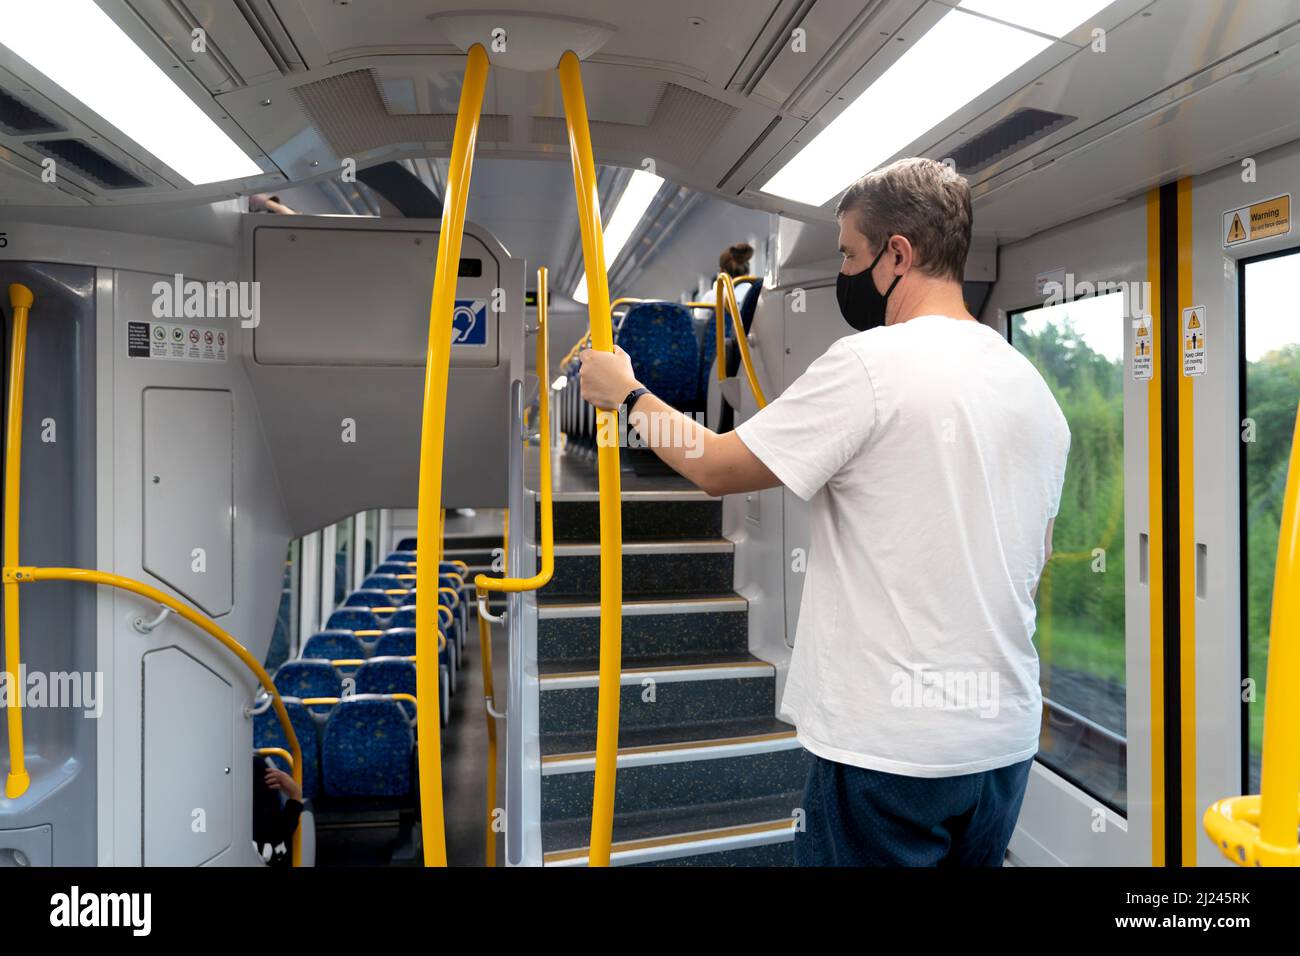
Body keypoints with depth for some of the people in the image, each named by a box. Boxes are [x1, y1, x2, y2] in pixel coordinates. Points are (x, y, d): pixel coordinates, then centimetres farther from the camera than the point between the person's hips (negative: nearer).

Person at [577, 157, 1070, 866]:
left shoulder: (870, 363, -18)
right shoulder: (1034, 386, 7)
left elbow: (717, 467, -12)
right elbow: (1034, 559, 15)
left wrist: (626, 393, 3)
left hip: (892, 748, -8)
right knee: (970, 855, 24)